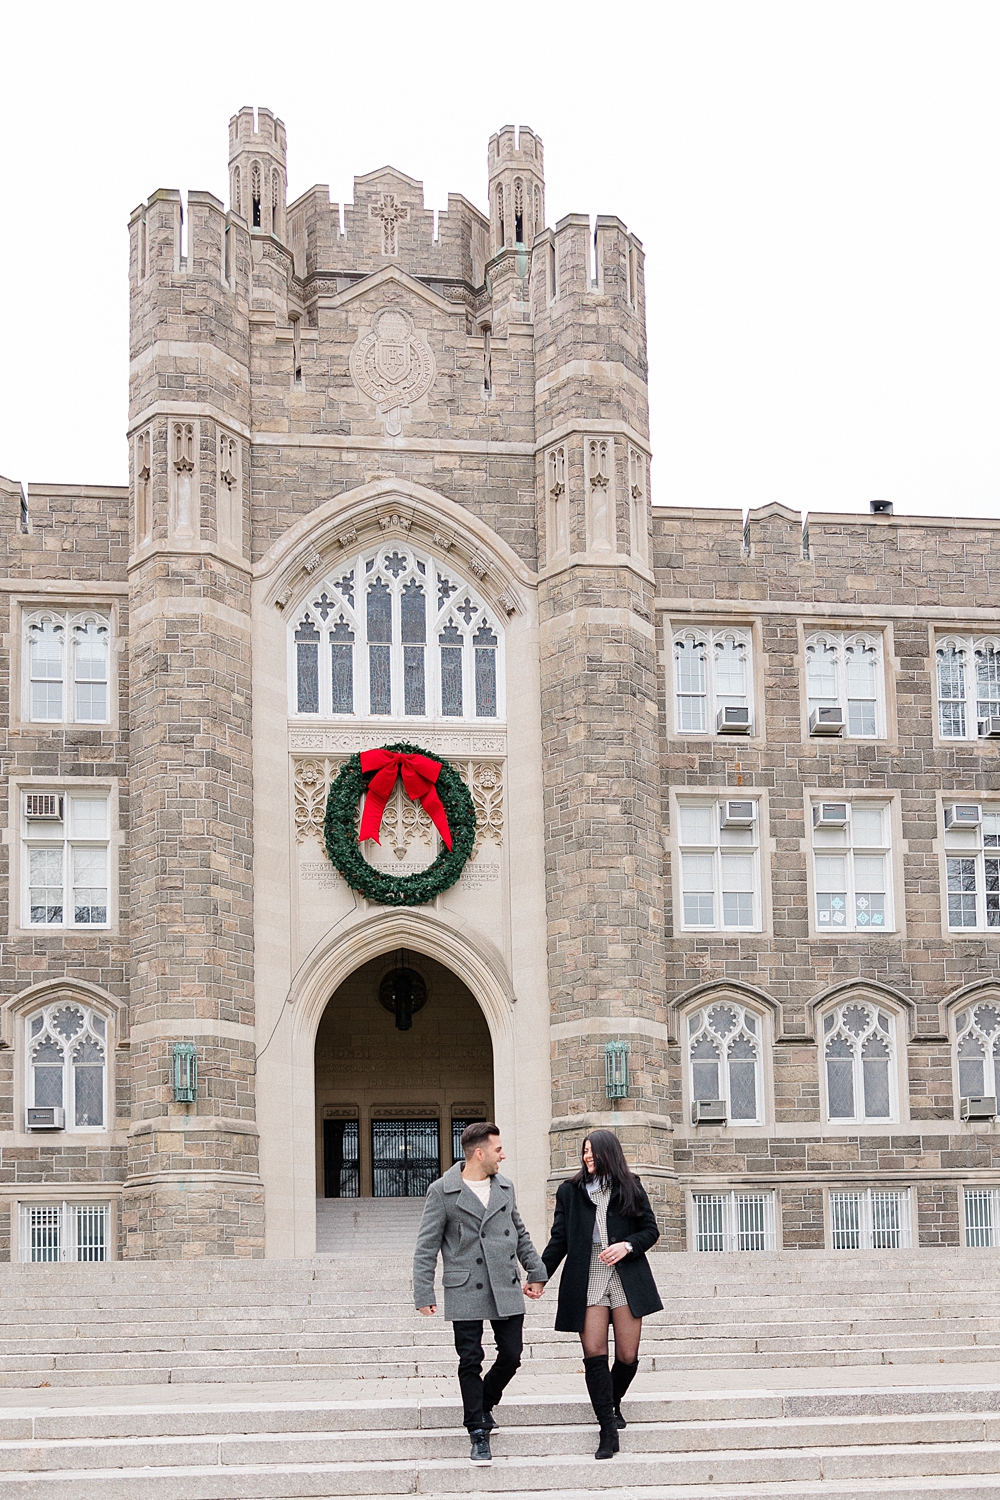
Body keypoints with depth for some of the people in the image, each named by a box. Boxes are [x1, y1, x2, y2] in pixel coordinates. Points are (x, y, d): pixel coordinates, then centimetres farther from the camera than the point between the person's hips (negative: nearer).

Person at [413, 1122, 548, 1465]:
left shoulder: (505, 1188, 11)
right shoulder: (443, 1192, -4)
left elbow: (520, 1234, 22)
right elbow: (427, 1246, -2)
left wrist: (536, 1272, 19)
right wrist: (423, 1293, -7)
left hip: (506, 1291, 4)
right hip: (465, 1293, -4)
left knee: (511, 1356, 3)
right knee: (470, 1362, -2)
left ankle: (484, 1405, 29)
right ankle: (478, 1432, 9)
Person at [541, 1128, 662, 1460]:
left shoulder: (630, 1188, 9)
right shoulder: (570, 1191, 10)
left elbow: (650, 1230, 11)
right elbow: (559, 1240, 10)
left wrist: (628, 1246, -9)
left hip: (626, 1279, 0)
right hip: (587, 1280, 0)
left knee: (627, 1356, -1)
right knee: (594, 1354, -10)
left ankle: (613, 1404, 30)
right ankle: (608, 1431, -6)